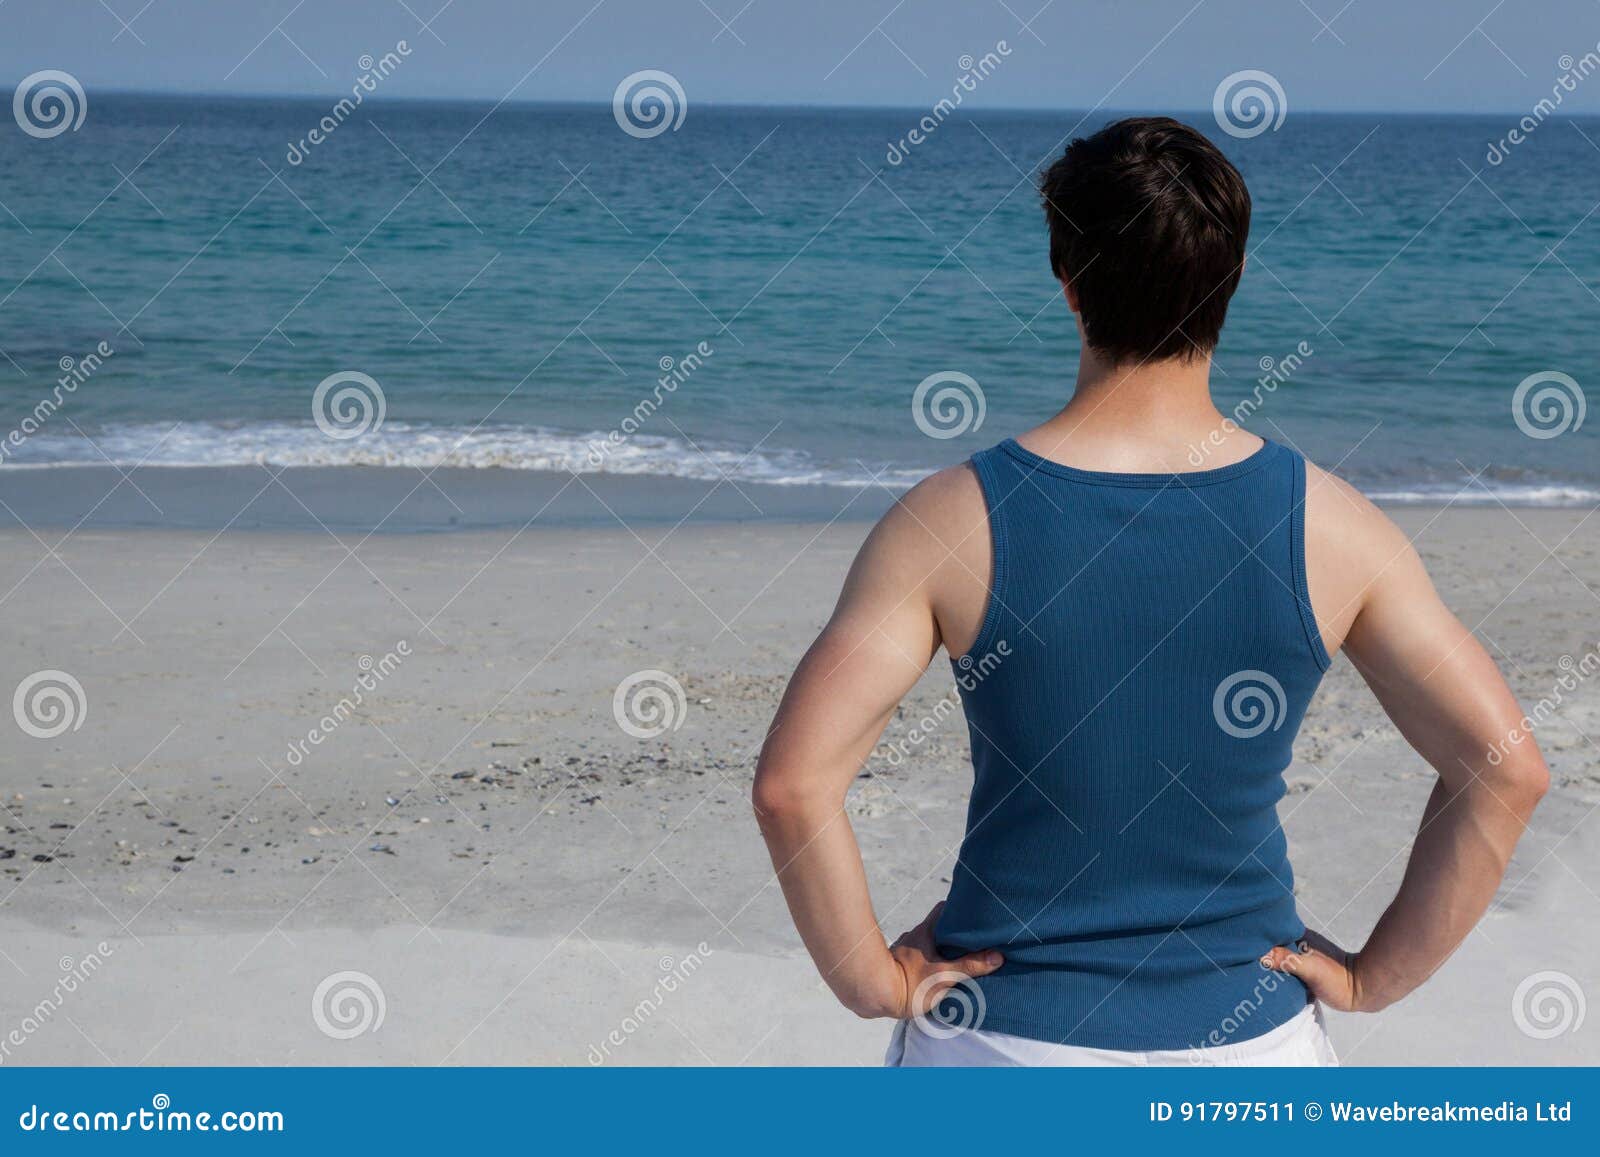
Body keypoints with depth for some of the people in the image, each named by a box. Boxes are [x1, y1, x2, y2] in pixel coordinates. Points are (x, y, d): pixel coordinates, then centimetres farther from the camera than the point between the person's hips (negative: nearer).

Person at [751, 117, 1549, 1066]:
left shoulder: (956, 521, -12)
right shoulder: (1329, 525, -7)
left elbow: (792, 783, -19)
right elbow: (1508, 771, -8)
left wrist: (874, 980, -5)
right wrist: (1372, 978, 1)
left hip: (1005, 1039, -1)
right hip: (1244, 1040, 1)